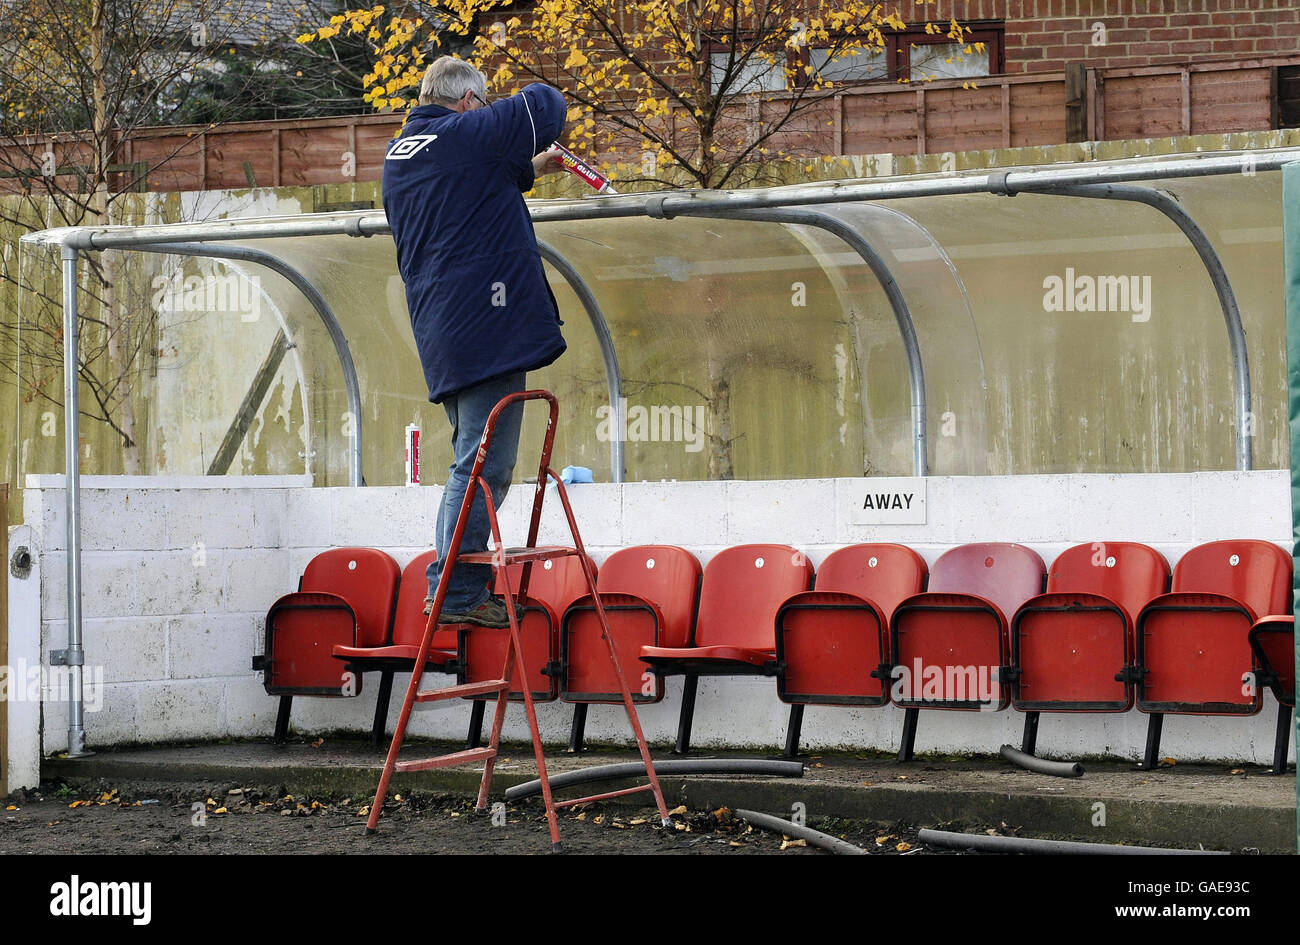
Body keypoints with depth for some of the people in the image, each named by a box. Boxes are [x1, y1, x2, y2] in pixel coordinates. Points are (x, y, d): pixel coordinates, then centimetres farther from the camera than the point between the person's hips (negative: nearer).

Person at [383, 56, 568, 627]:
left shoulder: (398, 156, 19)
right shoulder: (467, 135, -7)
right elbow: (545, 105, -4)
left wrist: (527, 170, 33)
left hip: (441, 333, 9)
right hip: (487, 323, -9)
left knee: (474, 460, 17)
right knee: (483, 464, -8)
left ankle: (460, 587, 18)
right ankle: (457, 594, -9)